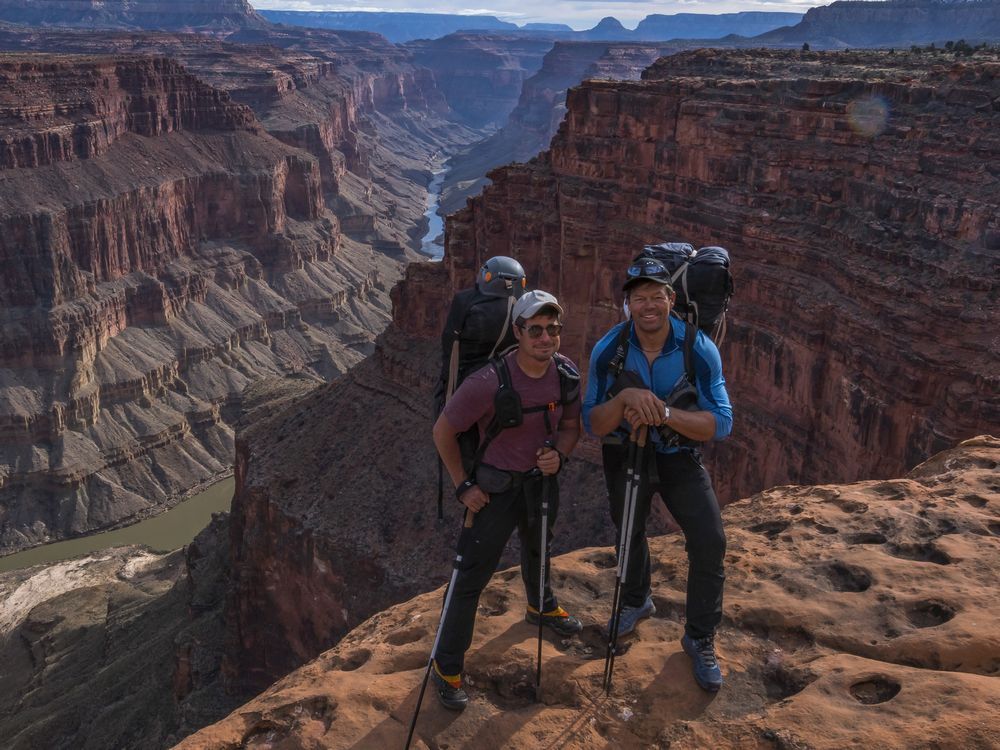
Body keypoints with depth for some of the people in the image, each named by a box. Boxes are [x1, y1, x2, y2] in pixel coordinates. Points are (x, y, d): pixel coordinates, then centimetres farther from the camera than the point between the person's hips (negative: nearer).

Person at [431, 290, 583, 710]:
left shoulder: (567, 374, -12)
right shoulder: (489, 383, -29)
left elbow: (570, 426, 3)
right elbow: (443, 431, -17)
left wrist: (559, 453, -18)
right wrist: (462, 485, -14)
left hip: (542, 481, 6)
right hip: (496, 487, -5)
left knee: (538, 550, 30)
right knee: (472, 576, -3)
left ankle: (540, 607, 60)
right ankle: (446, 667, 12)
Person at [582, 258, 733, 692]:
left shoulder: (699, 349, -22)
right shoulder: (608, 350, -19)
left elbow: (721, 424, -23)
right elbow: (593, 424, -17)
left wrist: (664, 413, -38)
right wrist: (624, 399, -38)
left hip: (679, 456, -1)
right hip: (625, 455, 2)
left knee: (709, 541, -12)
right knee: (629, 534, 20)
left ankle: (701, 639, 10)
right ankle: (636, 601, 52)